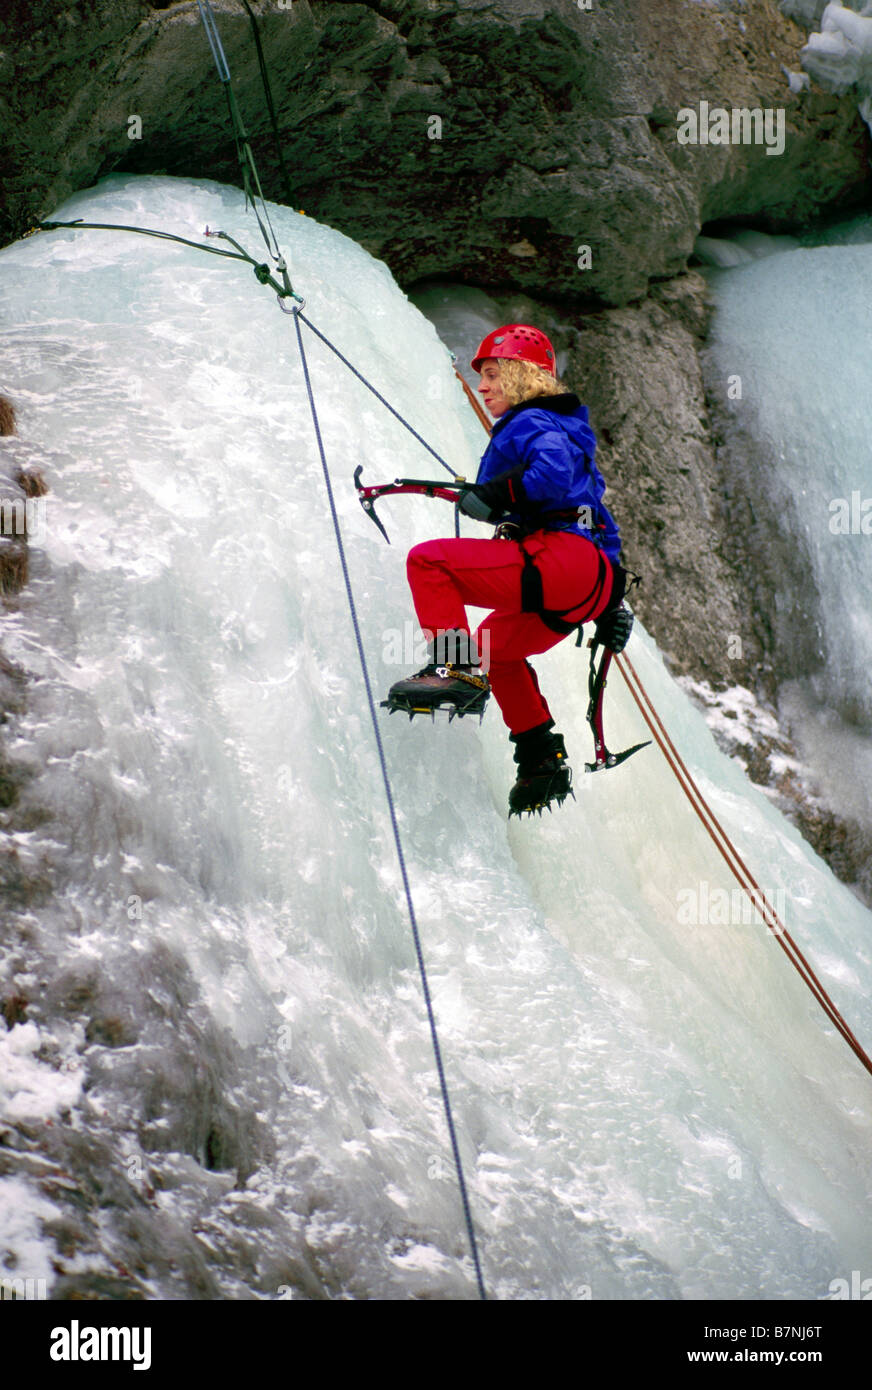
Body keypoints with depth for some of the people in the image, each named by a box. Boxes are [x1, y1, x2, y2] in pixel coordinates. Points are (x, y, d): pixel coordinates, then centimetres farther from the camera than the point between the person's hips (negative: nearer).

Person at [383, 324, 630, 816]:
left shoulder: (531, 422, 2)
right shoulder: (566, 430, 33)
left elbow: (557, 468, -23)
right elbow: (597, 507, 33)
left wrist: (497, 493, -20)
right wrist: (608, 605, 32)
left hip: (562, 557, -10)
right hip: (599, 579, 10)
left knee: (428, 560, -13)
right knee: (493, 645, 30)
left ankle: (457, 669, -26)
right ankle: (542, 756, 23)